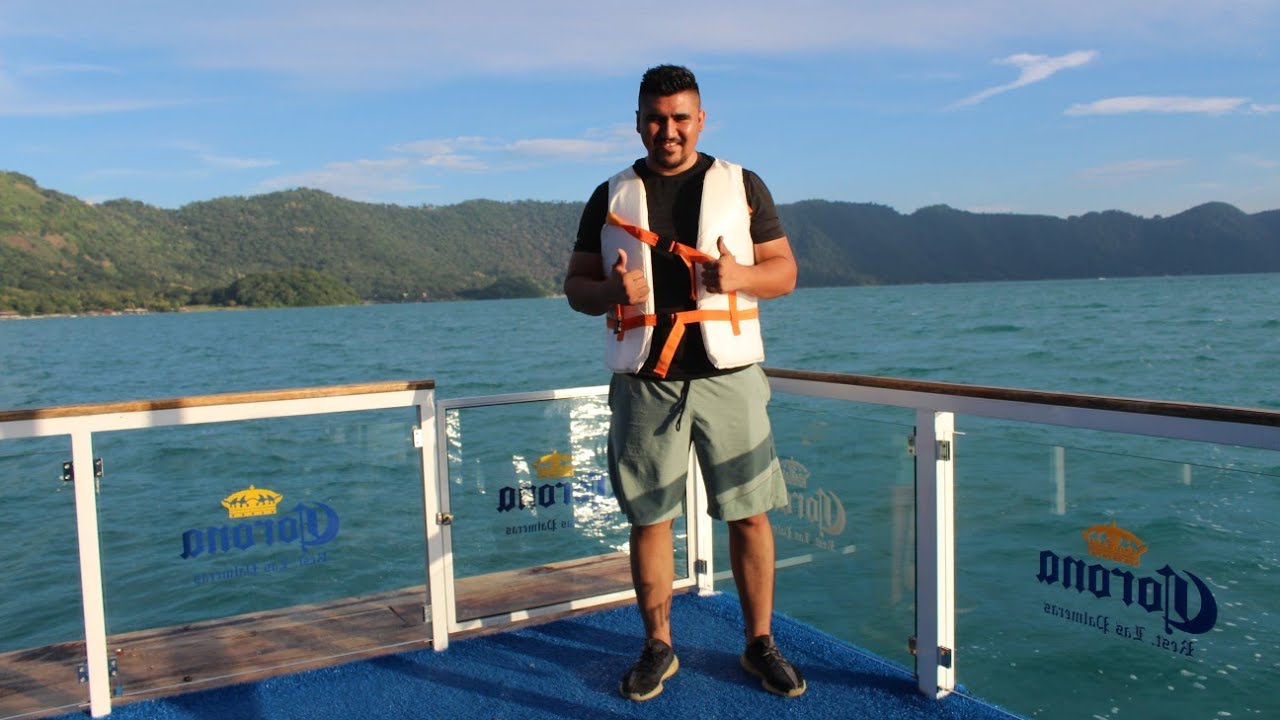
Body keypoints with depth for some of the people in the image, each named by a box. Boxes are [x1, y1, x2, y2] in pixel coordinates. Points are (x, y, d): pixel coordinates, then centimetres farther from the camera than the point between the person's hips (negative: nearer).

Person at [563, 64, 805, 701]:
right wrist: (610, 292, -12)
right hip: (644, 380, 1)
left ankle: (760, 644, 20)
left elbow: (784, 272, 8)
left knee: (749, 513, 3)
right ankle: (657, 648, 22)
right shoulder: (611, 197, 10)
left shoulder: (742, 187, 8)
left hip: (728, 374, 0)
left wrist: (739, 275, -14)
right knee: (648, 518, 6)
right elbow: (575, 285, 10)